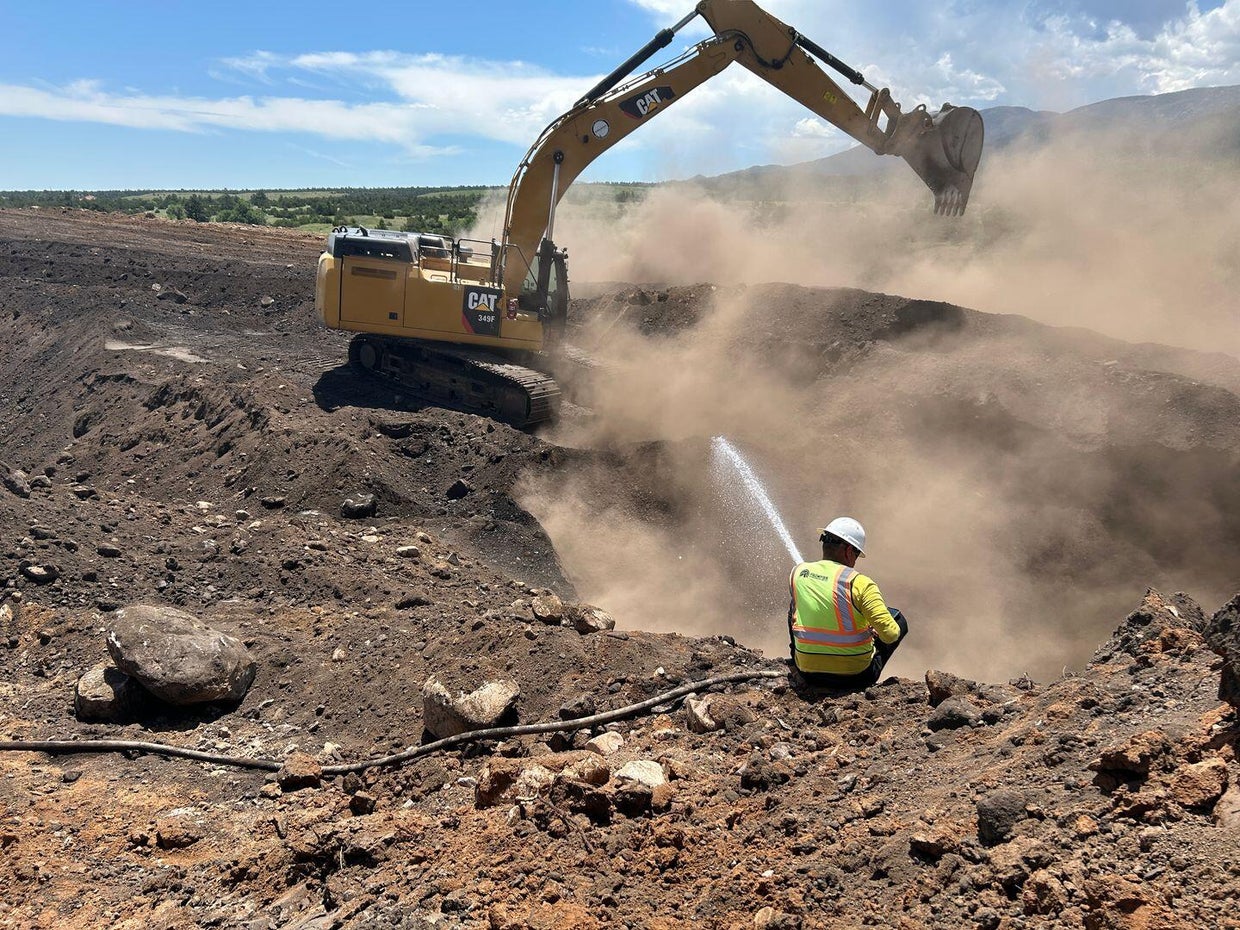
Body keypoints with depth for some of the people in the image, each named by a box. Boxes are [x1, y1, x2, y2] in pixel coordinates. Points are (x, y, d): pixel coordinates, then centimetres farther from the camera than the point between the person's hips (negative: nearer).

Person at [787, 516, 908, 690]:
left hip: (808, 673, 4)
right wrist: (874, 629, 3)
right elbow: (890, 635, -20)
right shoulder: (860, 583, -19)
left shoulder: (797, 573, -3)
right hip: (856, 677, -3)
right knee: (898, 619, 19)